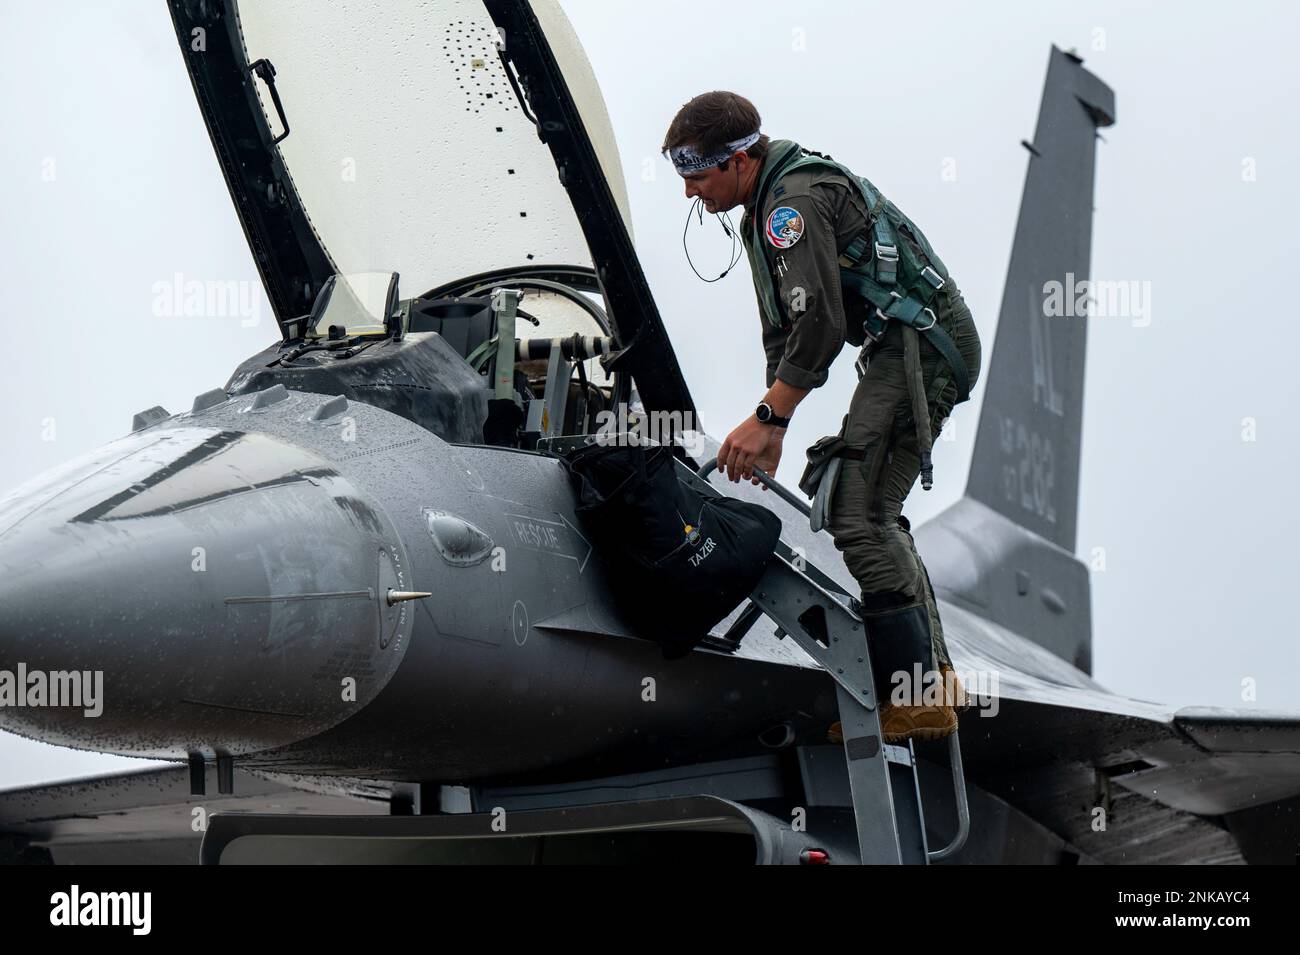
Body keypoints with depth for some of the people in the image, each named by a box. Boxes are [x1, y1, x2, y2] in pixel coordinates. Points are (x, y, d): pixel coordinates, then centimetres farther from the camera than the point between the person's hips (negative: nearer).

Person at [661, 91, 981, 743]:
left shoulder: (796, 200, -15)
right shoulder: (770, 206, 19)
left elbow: (821, 324, -23)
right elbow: (786, 331, 23)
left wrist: (766, 419, -19)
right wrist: (772, 429, 18)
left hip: (920, 344, -11)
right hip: (929, 347, 11)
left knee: (856, 515, -15)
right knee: (874, 512, 17)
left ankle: (915, 699, -13)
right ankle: (933, 676, 23)